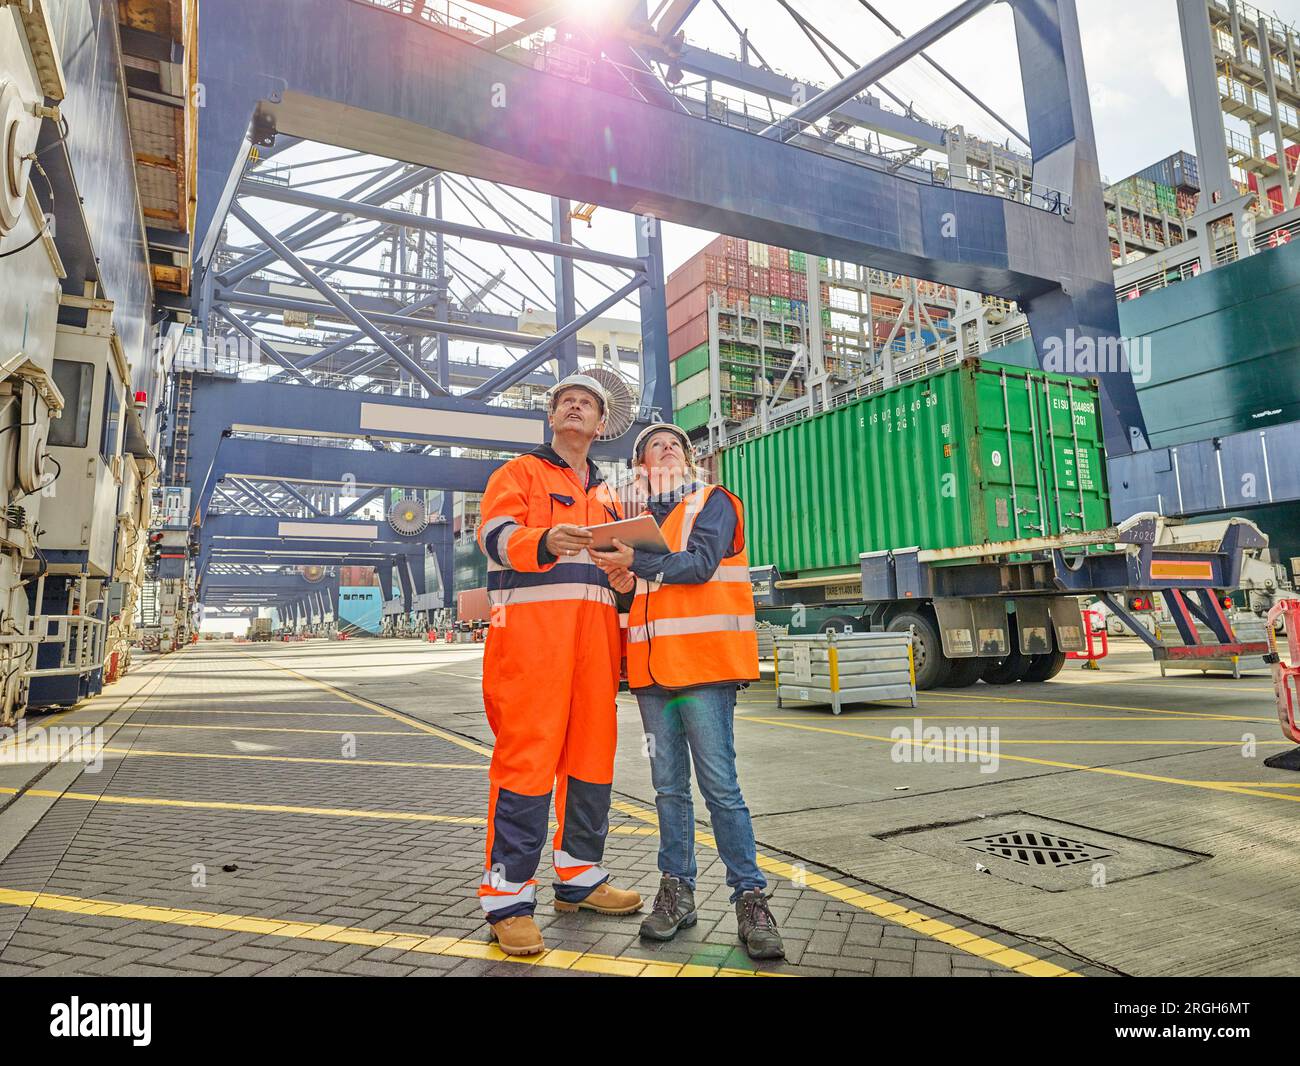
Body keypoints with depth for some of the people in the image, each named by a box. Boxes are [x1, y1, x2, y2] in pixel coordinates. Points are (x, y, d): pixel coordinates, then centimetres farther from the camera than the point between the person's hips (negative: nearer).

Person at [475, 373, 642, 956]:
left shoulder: (607, 495, 26)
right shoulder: (521, 471, 8)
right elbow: (495, 534, -8)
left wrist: (625, 577, 5)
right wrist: (544, 541, -29)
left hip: (595, 630, 6)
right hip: (532, 627, -6)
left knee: (592, 752, 9)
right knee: (527, 754, -9)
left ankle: (579, 877, 23)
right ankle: (508, 897, 0)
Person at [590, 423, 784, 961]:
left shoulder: (711, 501, 6)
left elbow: (700, 563, -10)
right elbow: (627, 582, 18)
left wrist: (637, 562, -11)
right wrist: (619, 572, -4)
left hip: (702, 660, -5)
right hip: (651, 665, 5)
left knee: (720, 784, -5)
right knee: (669, 786, 10)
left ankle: (750, 896, 6)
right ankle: (676, 890, 21)